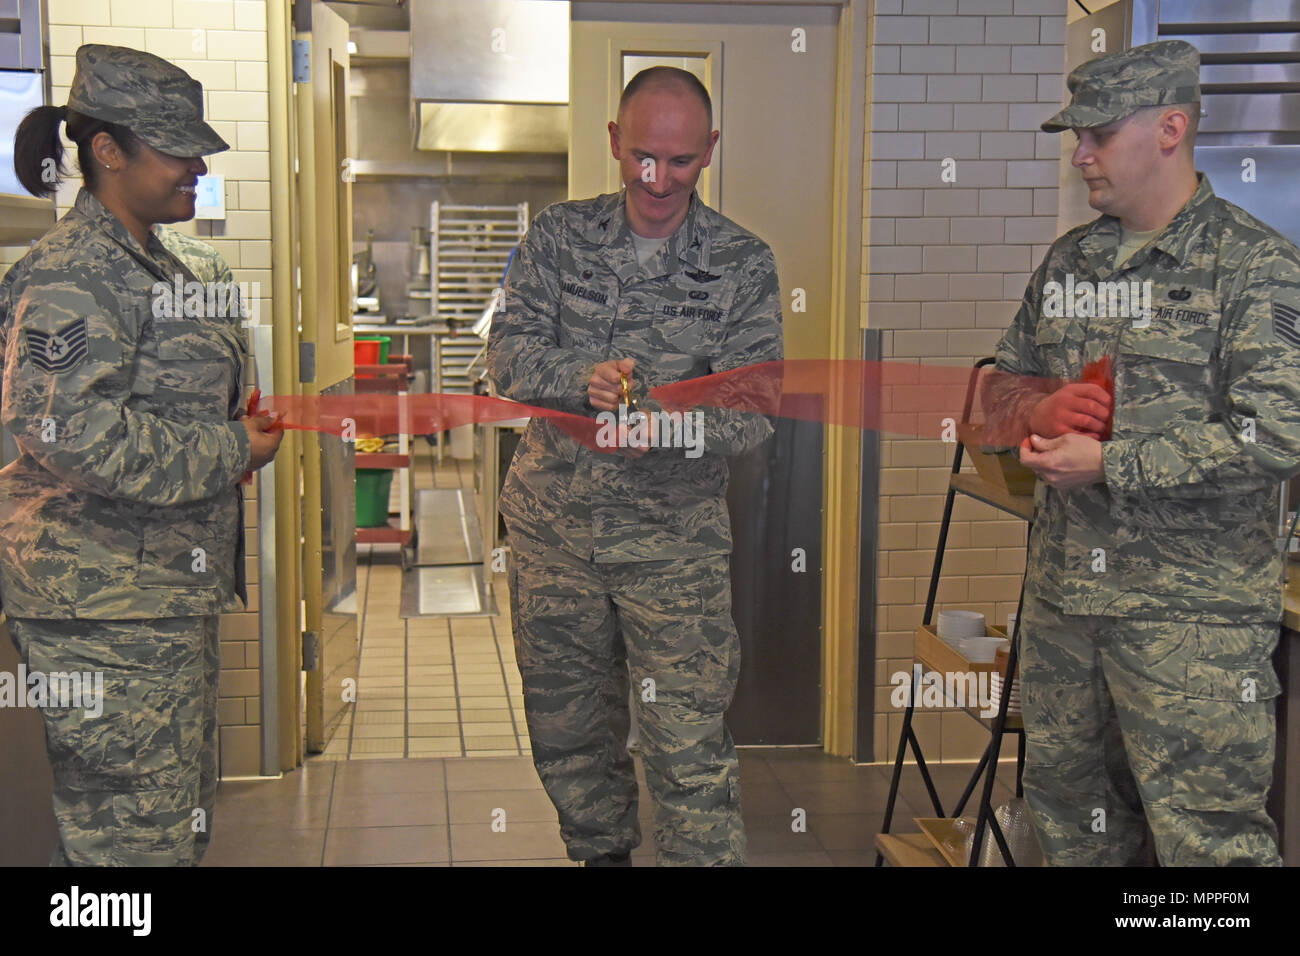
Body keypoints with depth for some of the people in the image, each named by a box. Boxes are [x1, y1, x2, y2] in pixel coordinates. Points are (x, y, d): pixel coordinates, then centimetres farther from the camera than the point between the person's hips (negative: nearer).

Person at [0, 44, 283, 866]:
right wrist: (232, 454, -18)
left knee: (182, 816, 17)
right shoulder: (72, 275, -16)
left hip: (164, 584, 11)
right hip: (104, 595, -11)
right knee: (134, 829, -4)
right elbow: (73, 430, -26)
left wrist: (235, 431, 10)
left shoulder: (149, 263, 18)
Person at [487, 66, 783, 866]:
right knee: (565, 726, 17)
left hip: (675, 535, -3)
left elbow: (753, 406, -10)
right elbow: (510, 352, -5)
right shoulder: (559, 236, 3)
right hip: (552, 522, 3)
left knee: (690, 748, -7)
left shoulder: (743, 265, -3)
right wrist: (584, 379, -26)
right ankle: (601, 853, 40)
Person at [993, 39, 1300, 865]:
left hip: (1191, 611, -7)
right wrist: (1038, 408, -4)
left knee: (1210, 839, -2)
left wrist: (1109, 463, -17)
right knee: (1072, 820, 17)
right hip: (1061, 593, 7)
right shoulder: (1069, 260, 13)